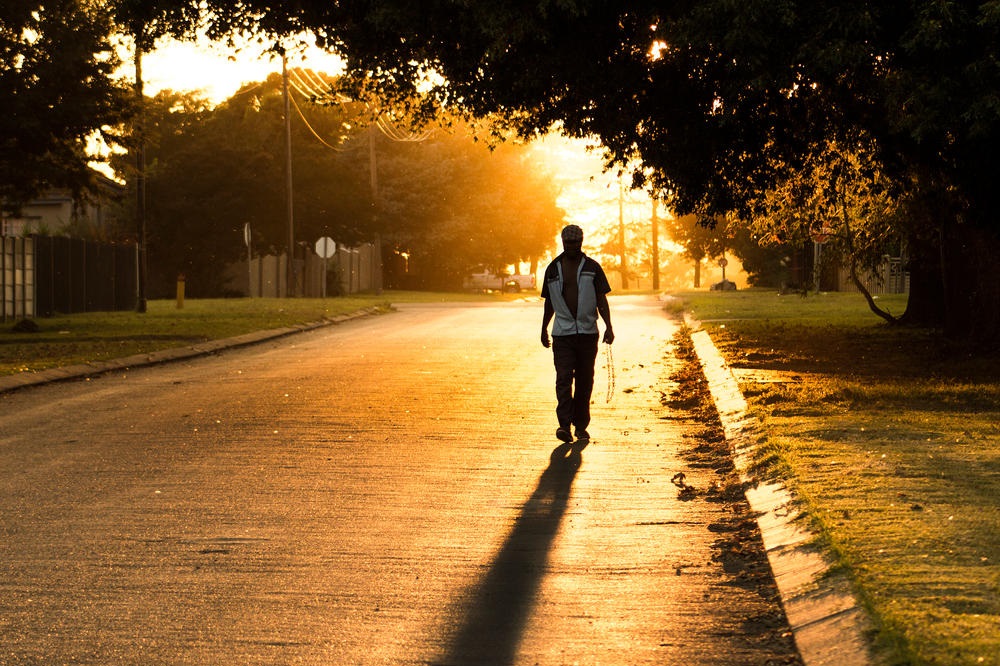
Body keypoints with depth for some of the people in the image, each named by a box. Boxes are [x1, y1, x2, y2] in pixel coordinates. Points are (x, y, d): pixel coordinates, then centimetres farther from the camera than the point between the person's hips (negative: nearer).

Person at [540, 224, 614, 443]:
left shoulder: (592, 268, 5)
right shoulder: (553, 269, 8)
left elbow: (601, 300, 2)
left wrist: (608, 326, -8)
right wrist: (544, 329, 20)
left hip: (587, 332, 0)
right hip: (562, 333, 0)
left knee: (585, 380, 4)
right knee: (564, 377, -12)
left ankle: (581, 426, 13)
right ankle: (564, 425, -19)